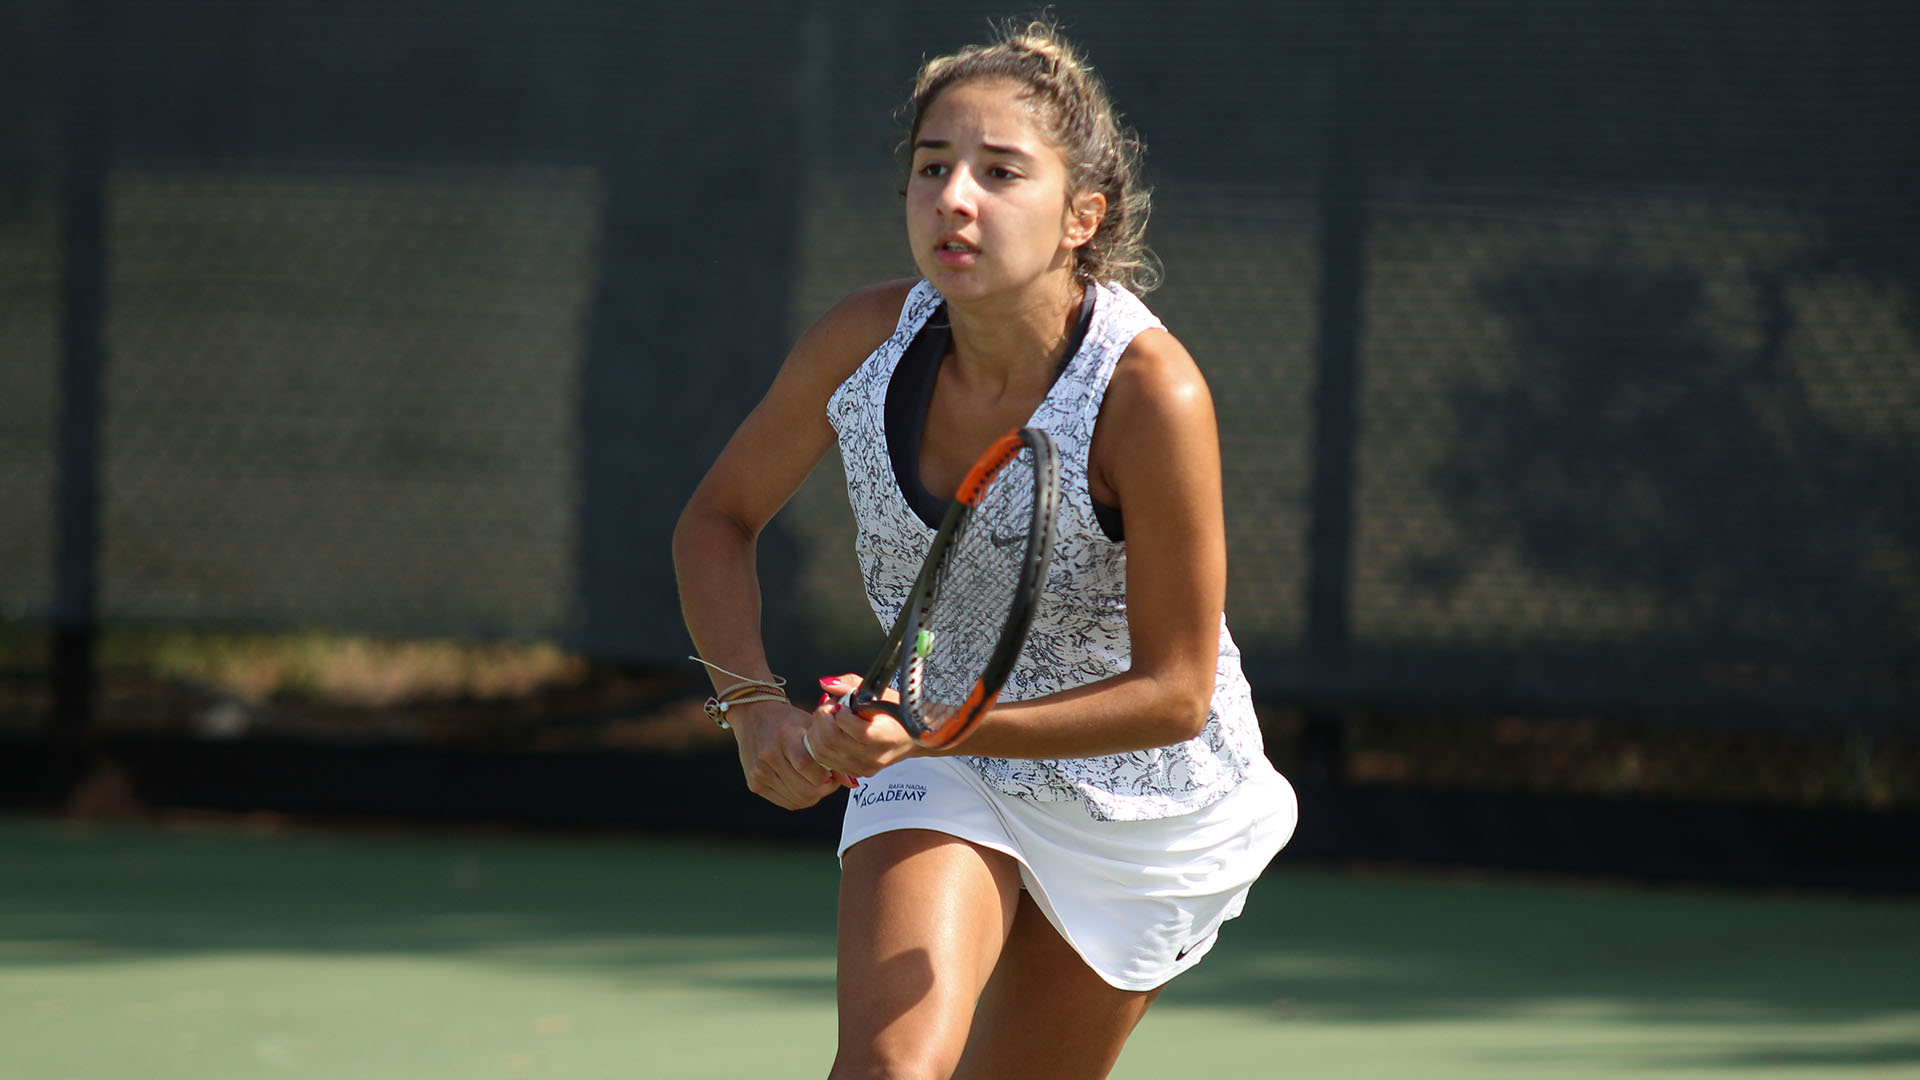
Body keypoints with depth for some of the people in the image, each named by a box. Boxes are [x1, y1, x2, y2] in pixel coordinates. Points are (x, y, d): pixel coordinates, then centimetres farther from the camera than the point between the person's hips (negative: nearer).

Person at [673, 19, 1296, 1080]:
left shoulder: (1150, 394, -30)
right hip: (935, 767, 2)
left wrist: (933, 734, -33)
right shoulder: (864, 342, -18)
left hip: (1139, 790, -2)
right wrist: (753, 703, -16)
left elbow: (1173, 694, -24)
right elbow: (719, 519, 0)